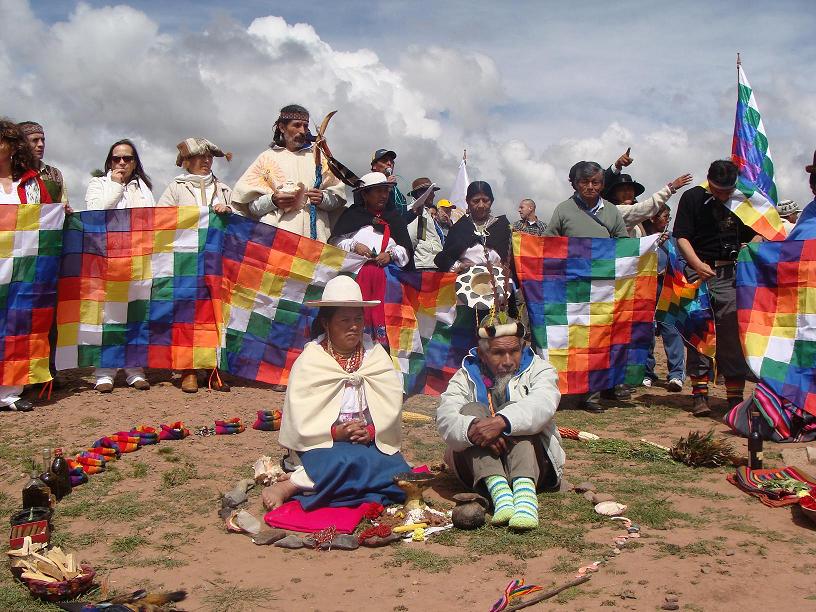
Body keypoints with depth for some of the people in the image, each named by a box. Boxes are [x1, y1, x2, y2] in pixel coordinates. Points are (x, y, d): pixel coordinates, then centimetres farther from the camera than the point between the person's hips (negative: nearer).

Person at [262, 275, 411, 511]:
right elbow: (302, 420, -9)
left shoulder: (375, 355, 7)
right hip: (323, 444, -4)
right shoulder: (309, 360, -2)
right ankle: (285, 488, -22)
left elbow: (391, 405, -1)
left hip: (370, 442, 5)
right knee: (352, 461, -37)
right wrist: (336, 433, -21)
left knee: (400, 476, -25)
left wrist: (370, 431, -18)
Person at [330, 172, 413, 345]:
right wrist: (354, 245, -3)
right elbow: (335, 241, 14)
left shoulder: (395, 217, 27)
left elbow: (406, 250, 19)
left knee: (378, 275, -26)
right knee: (369, 273, -28)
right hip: (357, 264, -1)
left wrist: (391, 254, 0)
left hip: (388, 265, 1)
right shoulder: (352, 214, 21)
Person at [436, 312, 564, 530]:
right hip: (478, 465, 1)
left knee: (514, 410, -24)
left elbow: (542, 405, -21)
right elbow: (445, 417, -14)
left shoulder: (538, 370, 4)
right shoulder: (465, 377, 7)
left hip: (533, 464, -1)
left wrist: (502, 422, -39)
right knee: (472, 410, -20)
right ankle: (498, 488, -41)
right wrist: (472, 428, -37)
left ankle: (525, 489, -48)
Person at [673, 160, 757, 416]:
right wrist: (698, 264, -20)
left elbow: (755, 235, 19)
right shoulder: (693, 198, 2)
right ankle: (700, 394, 6)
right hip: (698, 273, -2)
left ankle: (735, 397, 5)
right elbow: (681, 237, -4)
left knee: (733, 335, -1)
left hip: (730, 275, 2)